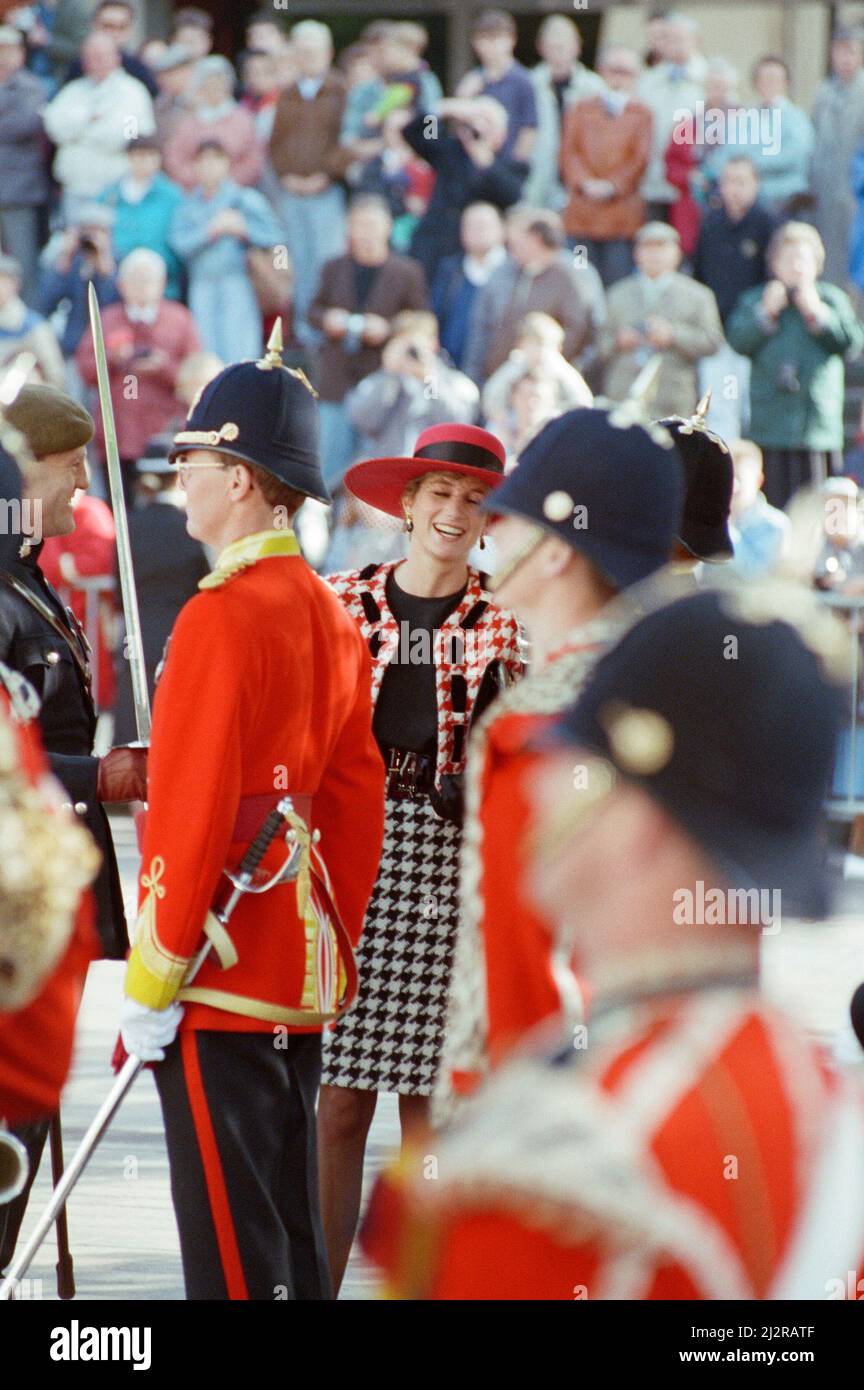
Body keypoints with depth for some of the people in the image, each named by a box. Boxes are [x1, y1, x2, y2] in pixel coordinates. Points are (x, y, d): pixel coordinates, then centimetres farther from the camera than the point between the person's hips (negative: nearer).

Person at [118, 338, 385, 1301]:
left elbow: (195, 811, -18)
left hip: (221, 984, -9)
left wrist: (153, 980, -14)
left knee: (230, 1252, -6)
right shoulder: (330, 617, 12)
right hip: (302, 984, 9)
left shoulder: (223, 616, -15)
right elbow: (356, 799, 16)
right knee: (289, 1235, 13)